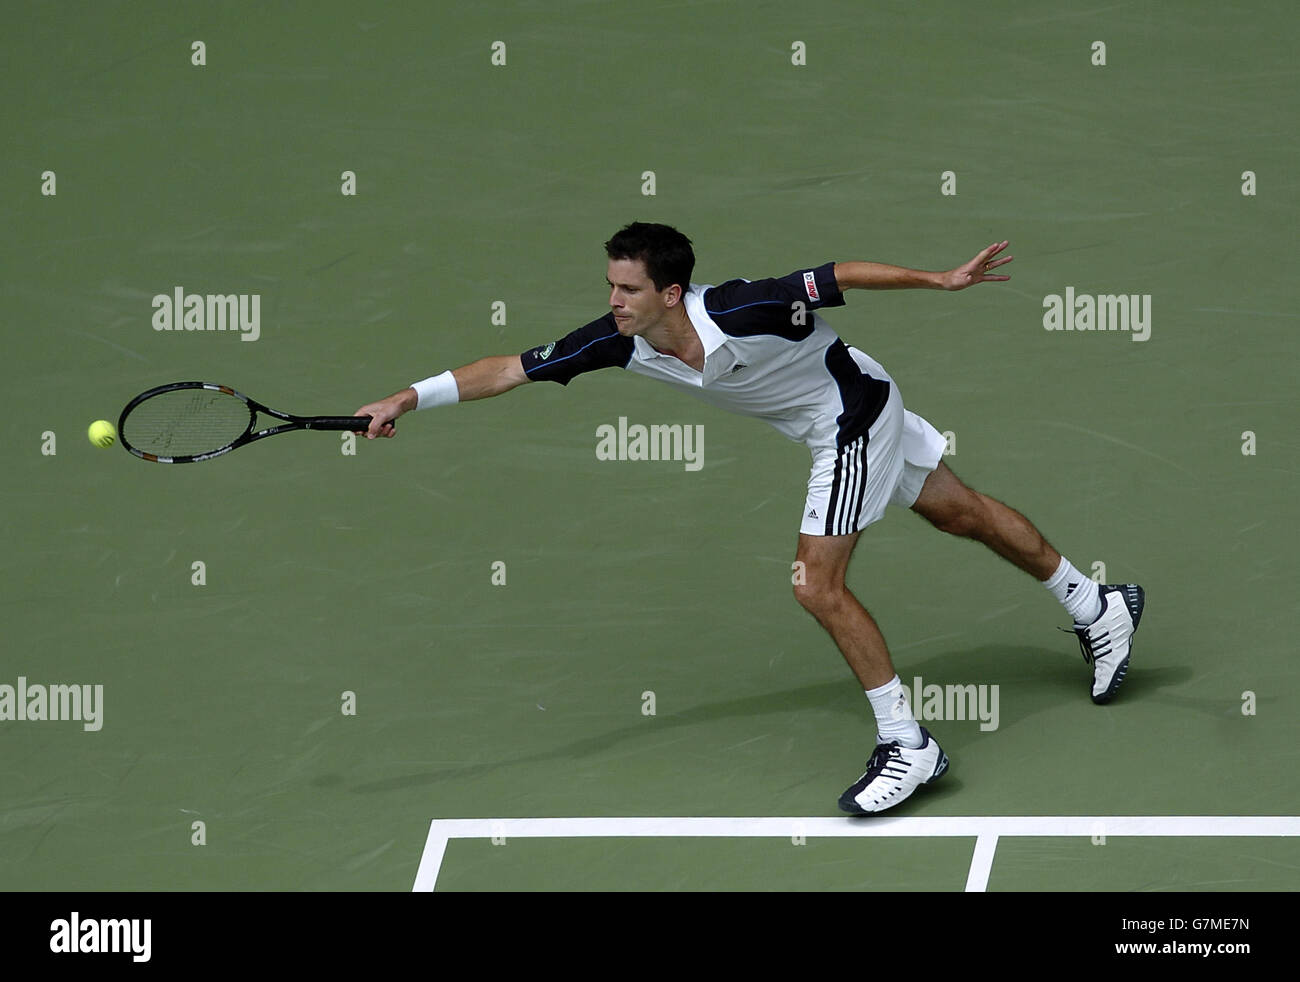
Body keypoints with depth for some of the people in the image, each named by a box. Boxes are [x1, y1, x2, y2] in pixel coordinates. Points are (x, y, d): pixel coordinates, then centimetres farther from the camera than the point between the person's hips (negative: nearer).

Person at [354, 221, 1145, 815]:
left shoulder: (742, 312, -37)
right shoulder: (621, 342, -18)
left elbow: (842, 276, -27)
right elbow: (511, 369, -14)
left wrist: (941, 280, -25)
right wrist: (410, 398, -19)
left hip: (855, 414, -7)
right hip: (832, 428, 7)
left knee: (818, 585, -11)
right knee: (963, 513, 21)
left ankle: (908, 748, 0)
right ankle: (1099, 608, 39)